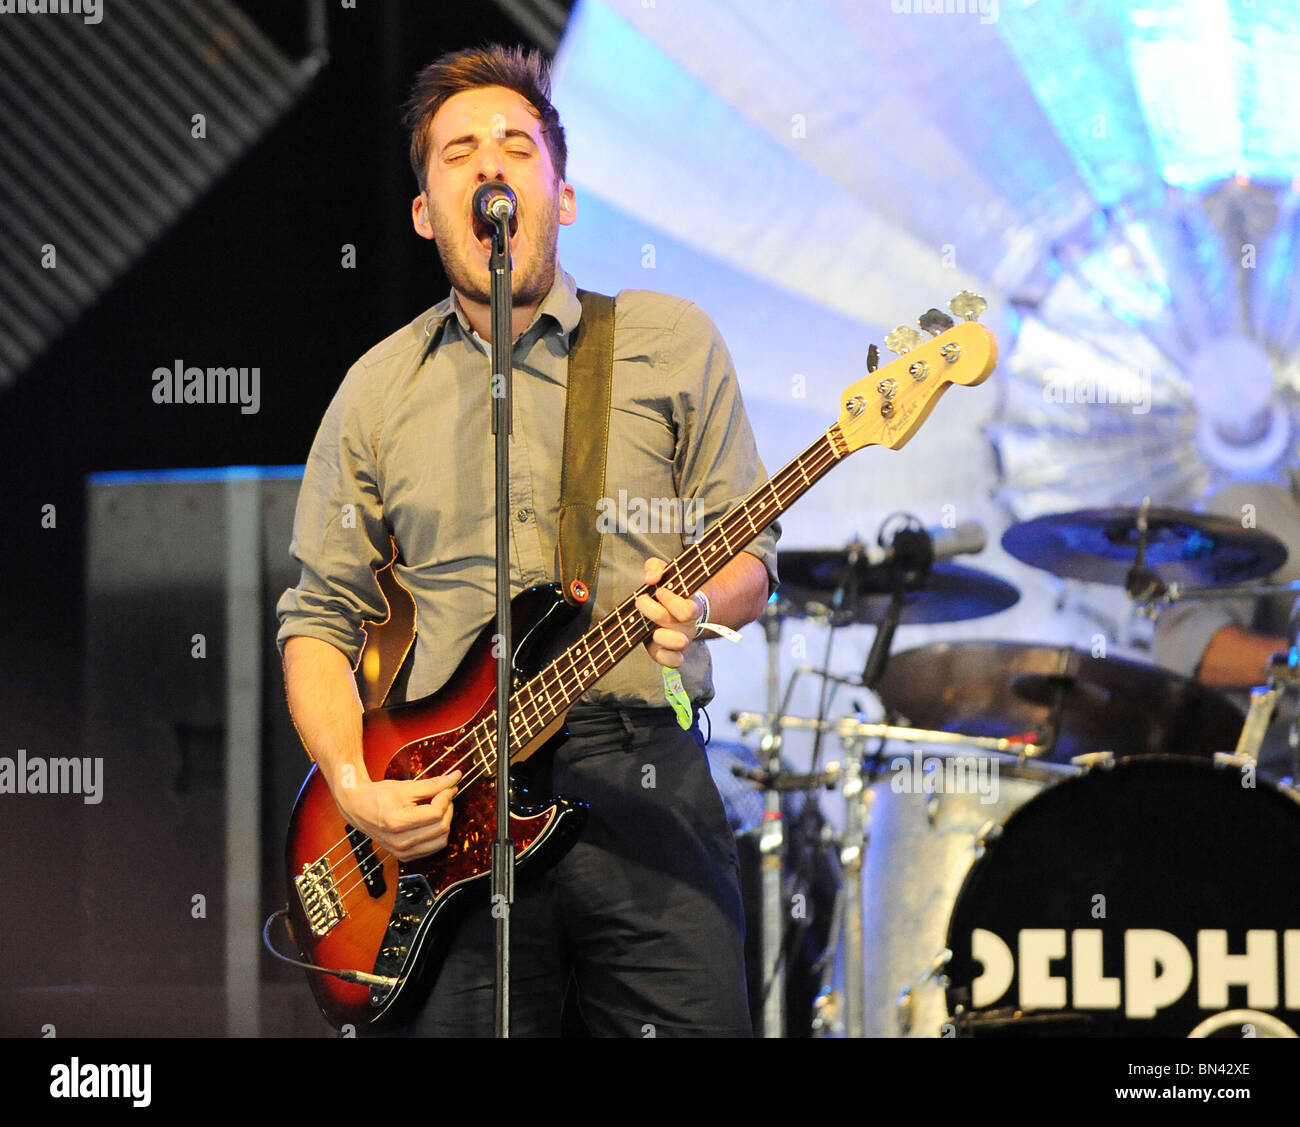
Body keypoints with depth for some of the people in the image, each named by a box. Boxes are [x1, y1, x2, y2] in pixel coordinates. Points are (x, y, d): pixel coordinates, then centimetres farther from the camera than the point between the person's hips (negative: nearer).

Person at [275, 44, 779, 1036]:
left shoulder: (671, 345, 9)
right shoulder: (380, 389, 13)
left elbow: (750, 555, 10)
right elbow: (319, 618, 13)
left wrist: (699, 602, -14)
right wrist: (353, 788, -3)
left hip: (643, 781, -1)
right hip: (449, 805, 1)